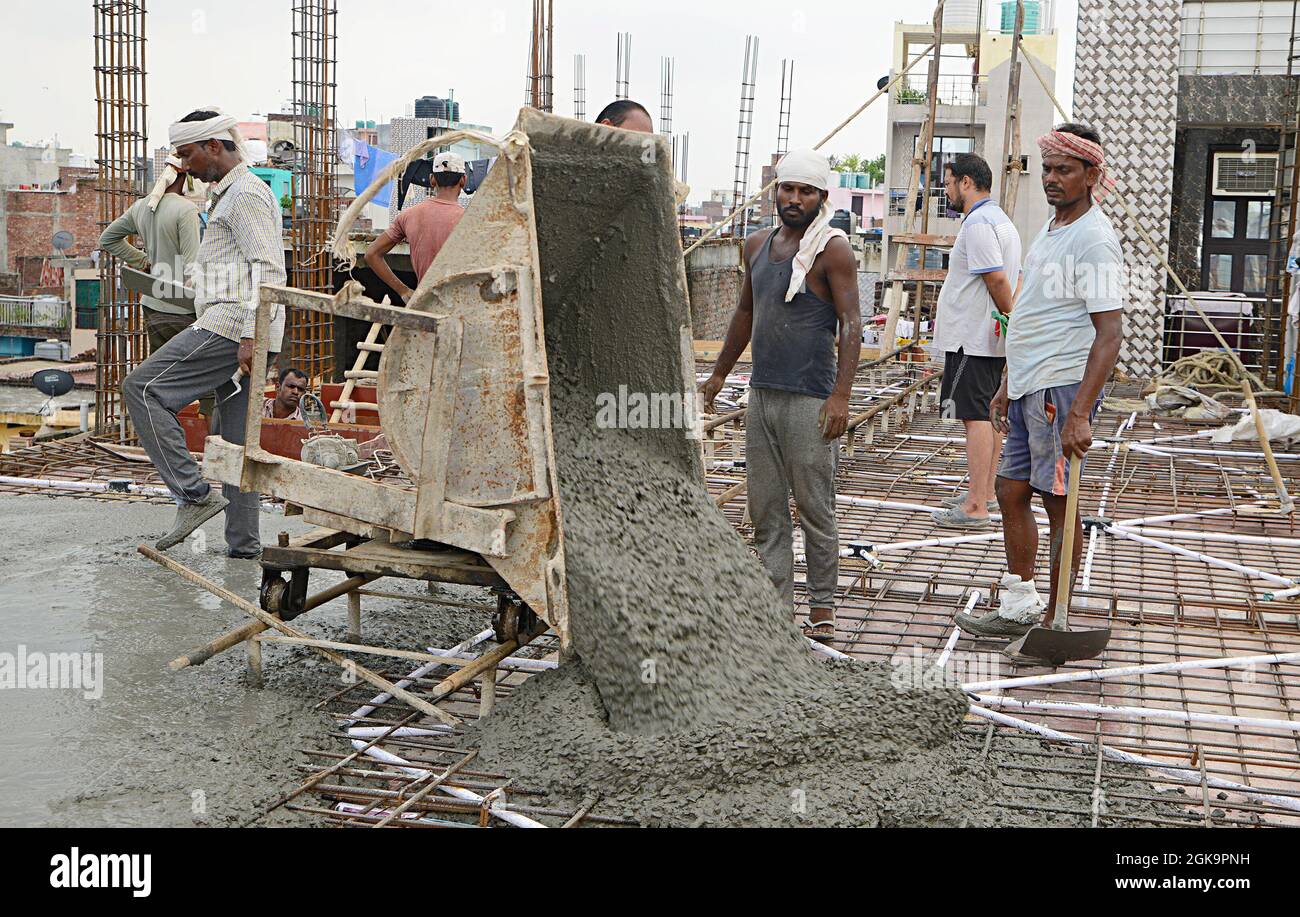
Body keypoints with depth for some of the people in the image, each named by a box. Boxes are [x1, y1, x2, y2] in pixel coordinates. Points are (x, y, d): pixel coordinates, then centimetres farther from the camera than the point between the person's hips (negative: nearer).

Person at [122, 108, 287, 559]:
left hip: (230, 326, -10)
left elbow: (268, 269, -18)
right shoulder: (232, 193, 25)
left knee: (142, 388, -9)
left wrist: (250, 336, -23)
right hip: (240, 332, 10)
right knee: (239, 441, 8)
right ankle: (244, 545, 10)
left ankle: (194, 492, -12)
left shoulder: (245, 193, -8)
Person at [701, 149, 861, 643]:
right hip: (761, 394, 7)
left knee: (814, 506, -1)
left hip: (810, 399, -7)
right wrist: (719, 373, 27)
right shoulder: (757, 247, 14)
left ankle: (822, 604, 10)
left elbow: (850, 322, -12)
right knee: (765, 507, 8)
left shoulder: (832, 249, -7)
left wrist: (840, 395, -21)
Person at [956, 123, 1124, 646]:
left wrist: (1080, 413, -27)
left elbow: (1108, 334, -21)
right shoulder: (1051, 230, 17)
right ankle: (1019, 608, 24)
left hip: (1063, 387, -10)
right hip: (1029, 387, 10)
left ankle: (1057, 622, 6)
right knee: (1011, 493, 13)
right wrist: (1007, 387, 24)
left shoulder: (1094, 239, -14)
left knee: (1059, 503, -3)